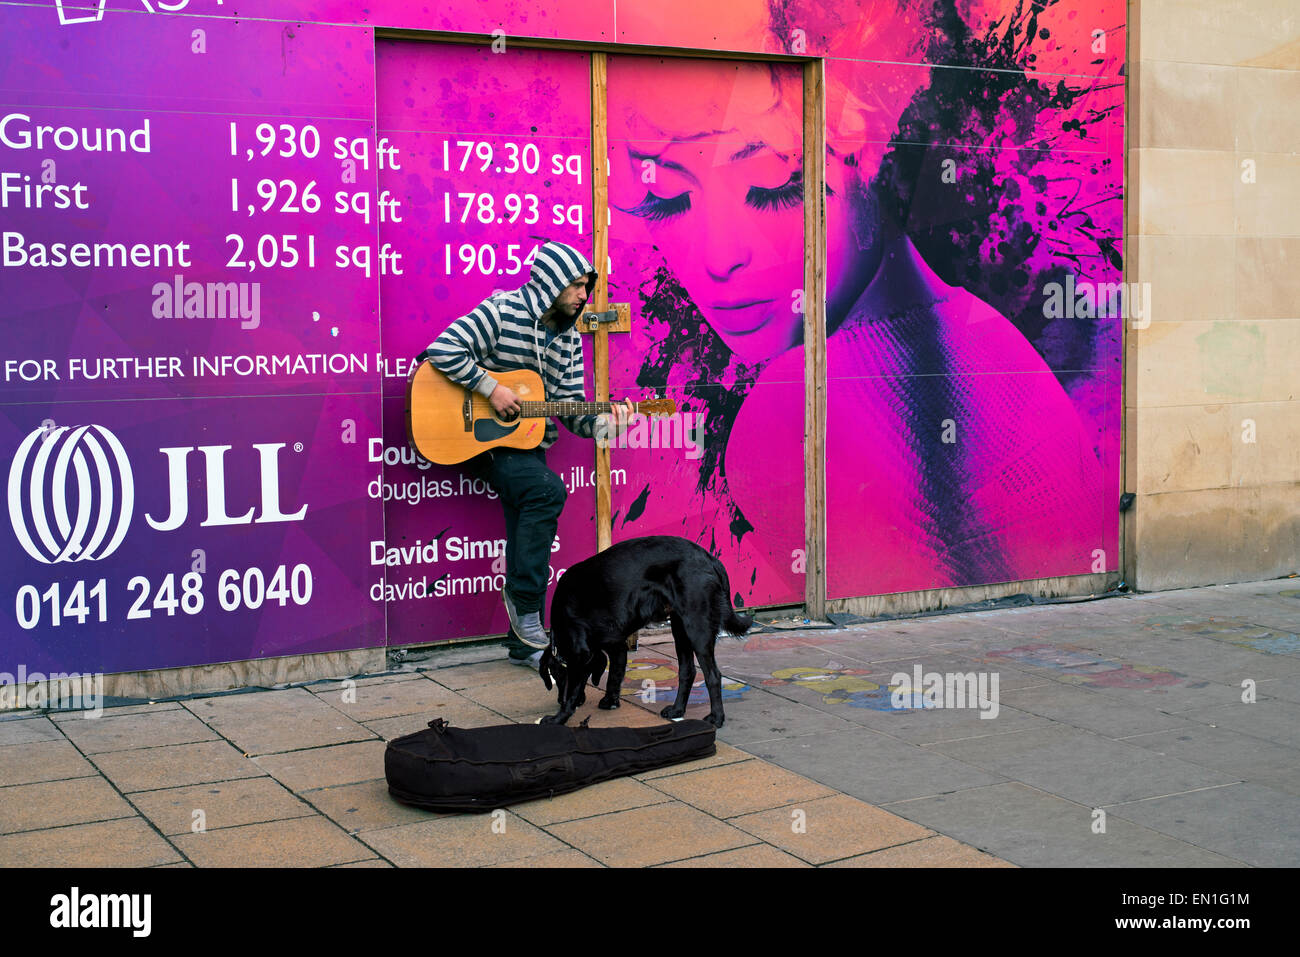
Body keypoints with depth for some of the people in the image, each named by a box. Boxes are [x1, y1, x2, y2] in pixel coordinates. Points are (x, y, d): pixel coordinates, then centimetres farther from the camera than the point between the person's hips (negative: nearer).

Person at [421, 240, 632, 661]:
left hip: (527, 443, 7)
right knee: (547, 490, -29)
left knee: (528, 534, 2)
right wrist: (491, 388, -22)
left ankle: (526, 644, 11)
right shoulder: (502, 311, -11)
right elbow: (444, 348, -19)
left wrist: (602, 424, -13)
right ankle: (524, 600, -14)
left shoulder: (570, 339, 9)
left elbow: (569, 405, 7)